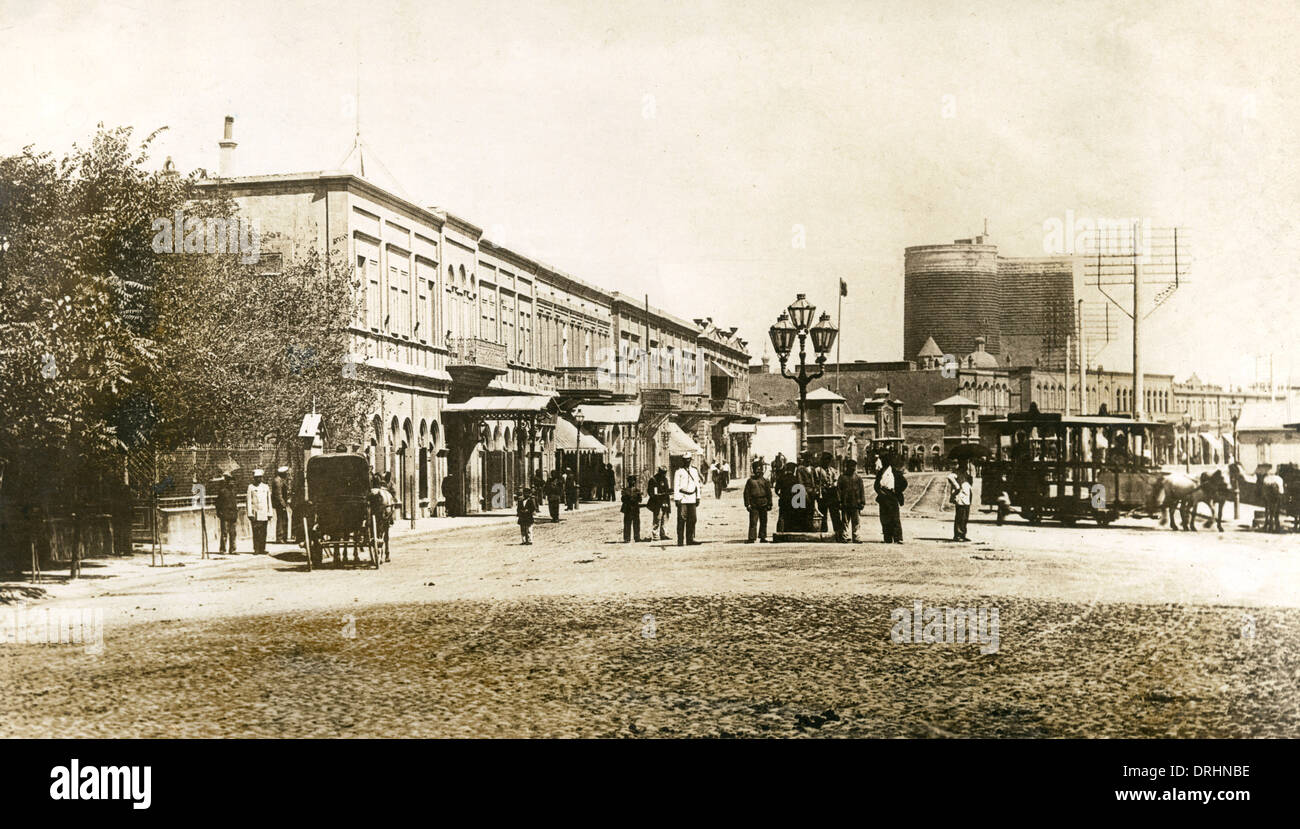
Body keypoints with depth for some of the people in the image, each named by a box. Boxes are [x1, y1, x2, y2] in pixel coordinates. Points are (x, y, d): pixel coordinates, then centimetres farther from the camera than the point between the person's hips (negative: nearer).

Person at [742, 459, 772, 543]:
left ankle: (762, 537, 18)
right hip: (753, 504, -2)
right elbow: (746, 493, 2)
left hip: (763, 504, 2)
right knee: (753, 522, -7)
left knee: (763, 522, 8)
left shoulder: (765, 480, 7)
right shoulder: (750, 480, 3)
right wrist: (747, 504, -6)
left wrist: (769, 504, 2)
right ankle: (752, 538, -7)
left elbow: (769, 493, 8)